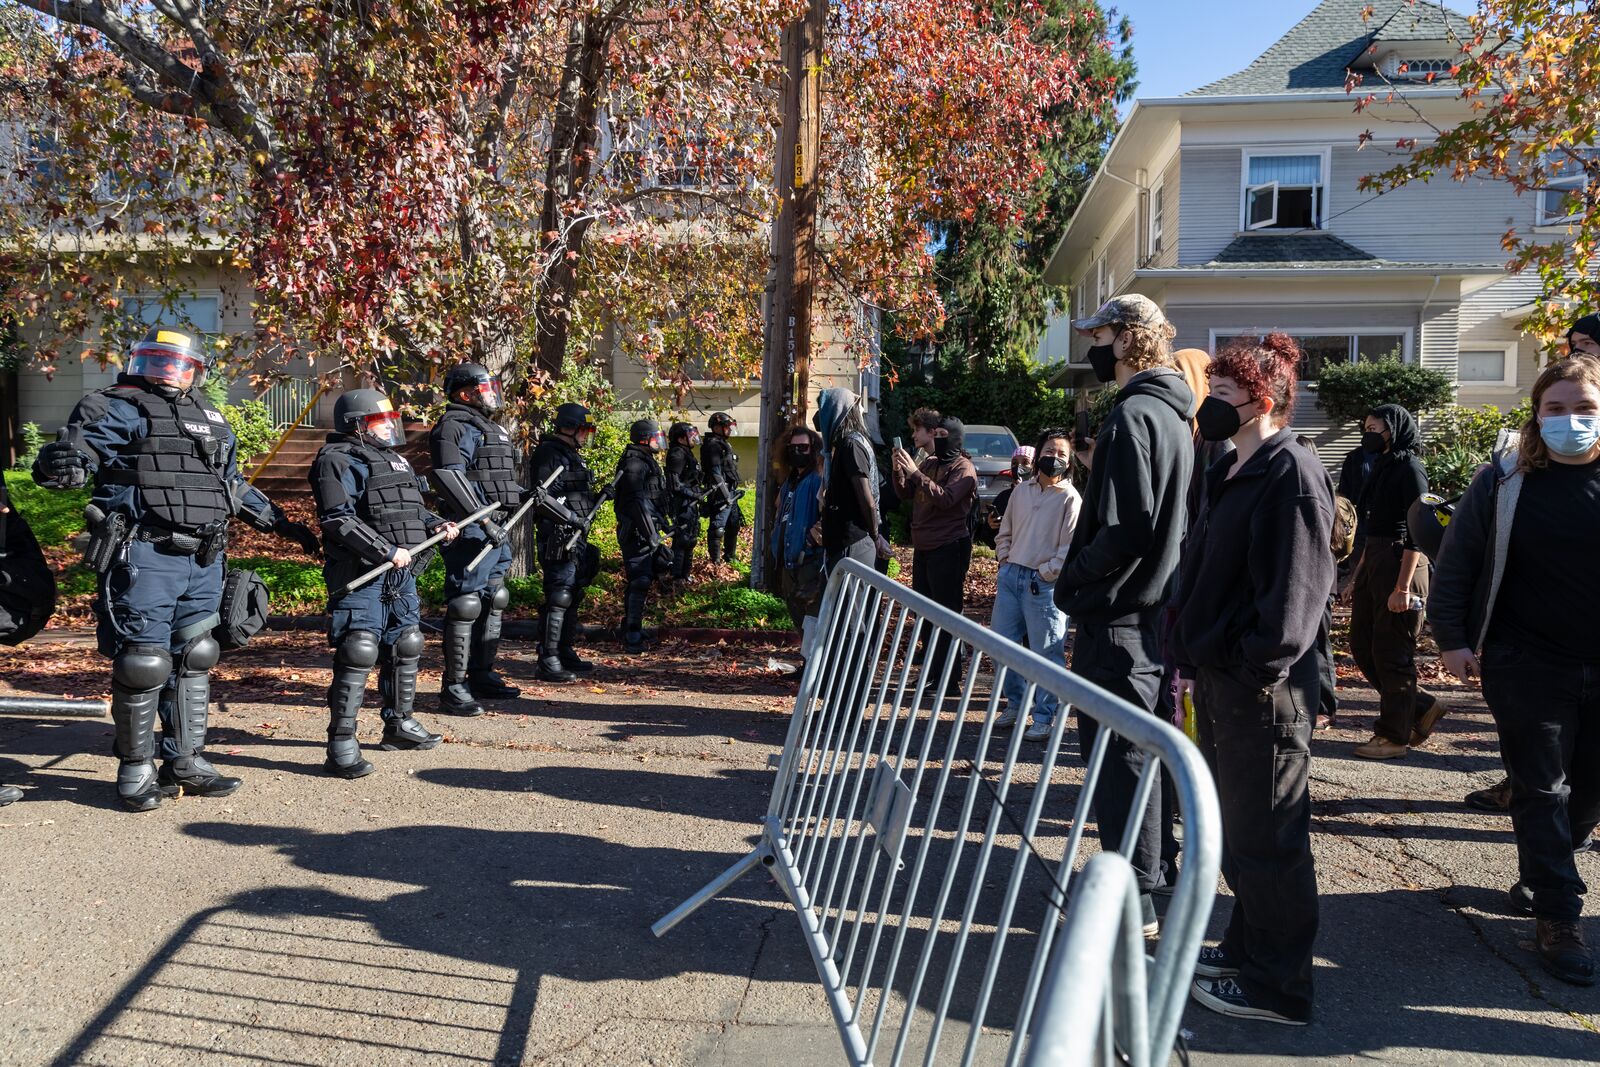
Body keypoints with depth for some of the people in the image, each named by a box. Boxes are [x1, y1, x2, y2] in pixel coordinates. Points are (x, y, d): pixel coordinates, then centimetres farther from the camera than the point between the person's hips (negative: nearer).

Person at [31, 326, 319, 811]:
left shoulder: (211, 419, 19)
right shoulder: (118, 409, 0)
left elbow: (235, 486, 29)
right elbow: (74, 452, -13)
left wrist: (282, 524, 30)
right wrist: (59, 464, -37)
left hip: (203, 562, 7)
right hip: (144, 558, -6)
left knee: (194, 660, 12)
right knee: (143, 663, -2)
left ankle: (186, 762, 23)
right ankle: (136, 770, 12)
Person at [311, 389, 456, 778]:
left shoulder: (395, 460, 21)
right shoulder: (338, 461, -8)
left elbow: (413, 509, 29)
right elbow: (339, 519, -19)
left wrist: (437, 525, 9)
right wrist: (387, 550, -22)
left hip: (402, 572, 9)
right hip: (361, 574, -9)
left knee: (405, 646, 17)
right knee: (359, 653, -13)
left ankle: (399, 724, 32)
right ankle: (342, 744, -8)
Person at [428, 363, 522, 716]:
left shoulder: (490, 427, 22)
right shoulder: (455, 426, -10)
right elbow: (448, 477, -22)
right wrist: (483, 520, -27)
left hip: (497, 529, 11)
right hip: (471, 530, -10)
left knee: (492, 601, 16)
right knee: (466, 605, -9)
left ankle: (482, 676, 27)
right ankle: (453, 689, -4)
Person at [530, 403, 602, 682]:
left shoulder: (572, 456, 20)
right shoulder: (550, 455, -13)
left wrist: (597, 498, 13)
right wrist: (572, 518, -21)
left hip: (576, 537, 11)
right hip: (558, 539, -11)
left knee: (573, 596, 16)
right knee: (558, 599, -10)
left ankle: (566, 653, 27)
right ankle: (548, 662, -5)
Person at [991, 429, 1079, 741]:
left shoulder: (1070, 498, -6)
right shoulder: (1021, 490, 12)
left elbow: (1070, 549, -10)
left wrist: (1045, 573, -13)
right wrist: (1005, 559, 9)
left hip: (1044, 584, -6)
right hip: (1010, 576, 6)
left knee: (1046, 653, -1)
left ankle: (1043, 718, 10)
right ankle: (1016, 703, 29)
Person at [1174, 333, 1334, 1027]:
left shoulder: (1291, 474, -14)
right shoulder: (1231, 473, 14)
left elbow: (1294, 588, -20)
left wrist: (1256, 667, -19)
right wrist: (1194, 659, 13)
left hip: (1263, 690, -9)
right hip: (1219, 681, 9)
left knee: (1266, 838, 2)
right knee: (1234, 830, 20)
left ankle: (1276, 986, 17)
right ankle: (1247, 949, 36)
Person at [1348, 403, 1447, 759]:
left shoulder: (1409, 469, -11)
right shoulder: (1382, 467, 15)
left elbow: (1417, 533, -16)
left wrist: (1402, 587, -21)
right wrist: (1359, 575, 17)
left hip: (1399, 562, -9)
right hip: (1373, 559, 9)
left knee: (1391, 652, 0)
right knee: (1362, 646, 12)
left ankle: (1394, 736, 11)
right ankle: (1422, 707, 25)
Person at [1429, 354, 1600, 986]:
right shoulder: (1506, 482, -2)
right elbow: (1456, 561, 2)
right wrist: (1451, 639, -3)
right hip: (1527, 667, -2)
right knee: (1541, 789, 3)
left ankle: (1539, 872, 36)